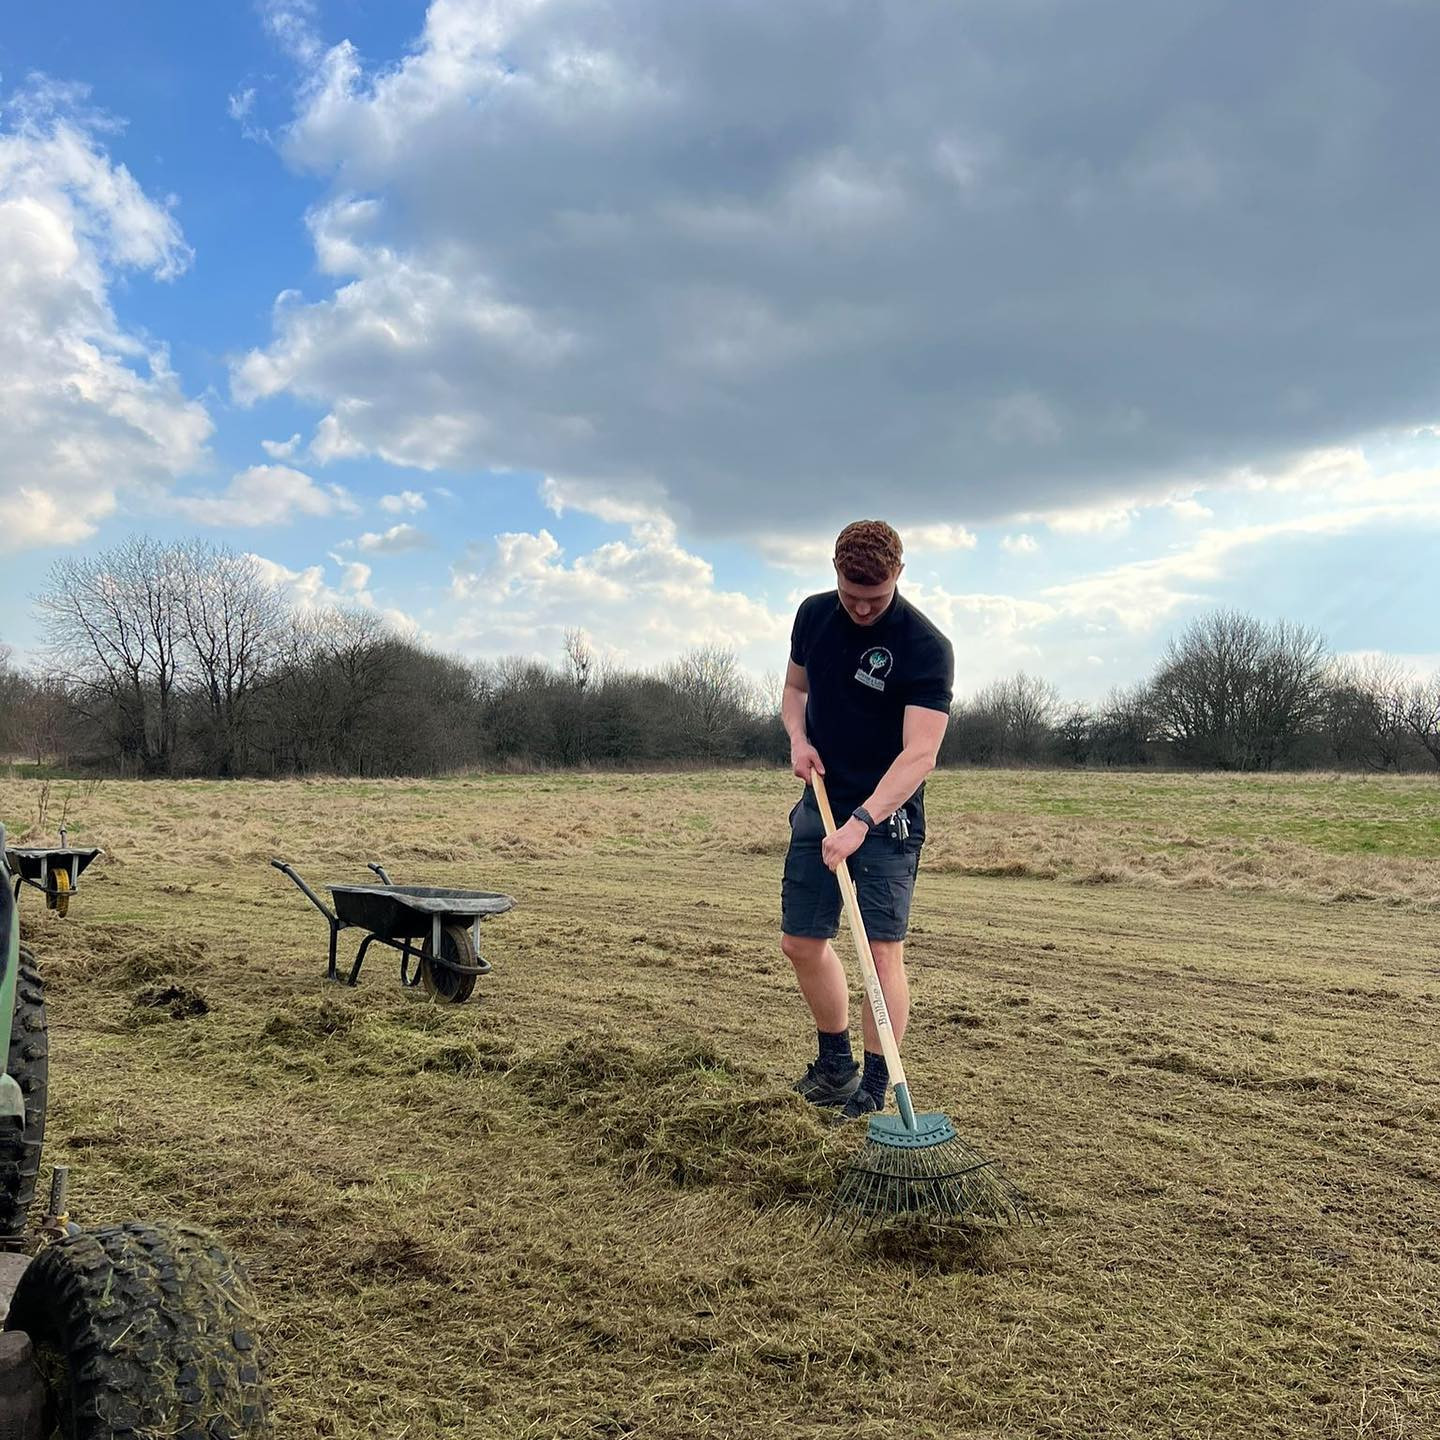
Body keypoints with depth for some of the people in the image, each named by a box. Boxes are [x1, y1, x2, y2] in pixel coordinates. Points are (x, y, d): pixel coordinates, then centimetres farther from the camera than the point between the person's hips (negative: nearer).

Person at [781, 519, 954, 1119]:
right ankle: (836, 1064, 29)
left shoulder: (926, 646, -18)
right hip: (821, 803, 6)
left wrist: (860, 821, -34)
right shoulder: (813, 615, 0)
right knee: (801, 941, 10)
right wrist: (798, 738, -4)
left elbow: (919, 754, -25)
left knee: (882, 948, -8)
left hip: (887, 815, -6)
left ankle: (875, 1089, 5)